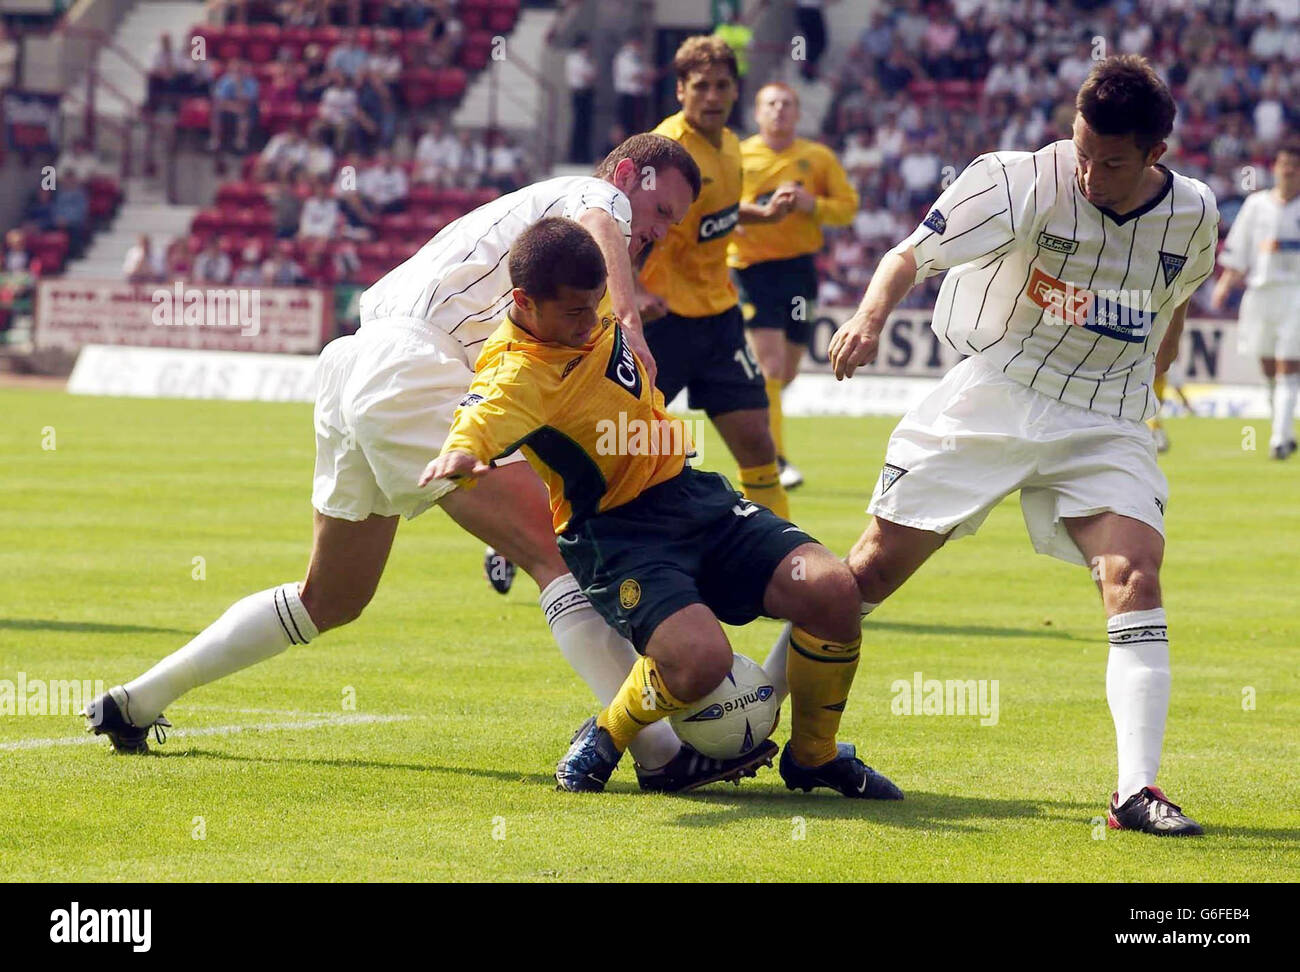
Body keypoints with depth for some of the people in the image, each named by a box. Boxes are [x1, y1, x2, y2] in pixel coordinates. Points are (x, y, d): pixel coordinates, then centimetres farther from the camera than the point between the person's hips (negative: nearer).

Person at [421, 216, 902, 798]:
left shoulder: (589, 302, 2)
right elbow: (481, 421, -48)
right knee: (698, 659, -34)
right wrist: (459, 454, -66)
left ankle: (813, 756, 8)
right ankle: (605, 740, 1)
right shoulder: (514, 374, -23)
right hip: (613, 534, -7)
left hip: (692, 496, 8)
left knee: (832, 591, -16)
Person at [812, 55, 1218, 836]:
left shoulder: (1192, 216, -3)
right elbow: (915, 253, -17)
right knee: (872, 572, 0)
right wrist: (872, 316, -36)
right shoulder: (1026, 182, -16)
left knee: (1136, 577, -21)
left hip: (1106, 427, 2)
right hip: (993, 401, -2)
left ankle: (1137, 791, -24)